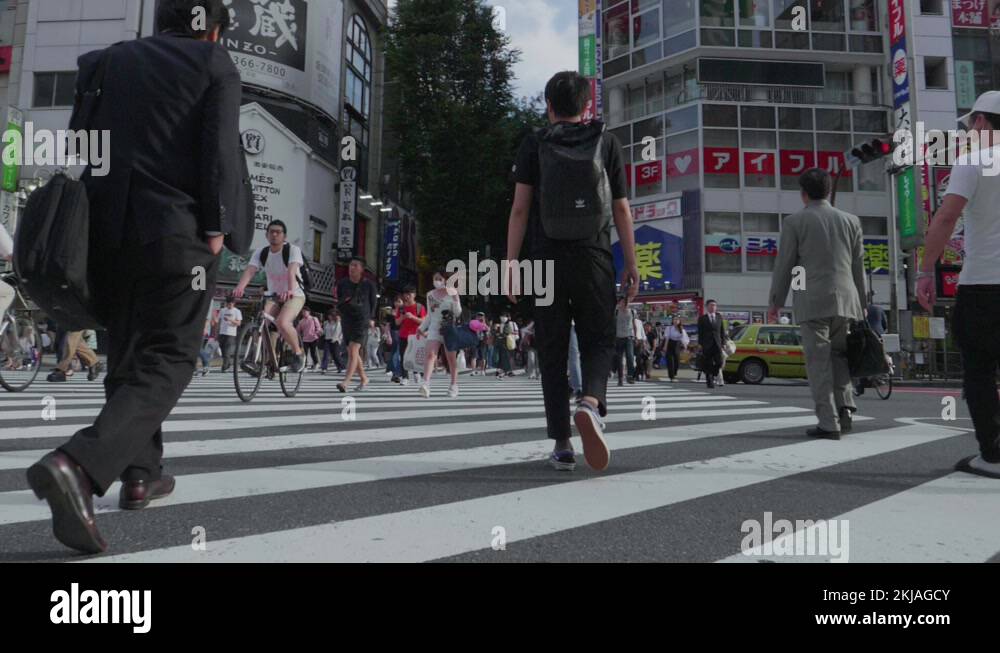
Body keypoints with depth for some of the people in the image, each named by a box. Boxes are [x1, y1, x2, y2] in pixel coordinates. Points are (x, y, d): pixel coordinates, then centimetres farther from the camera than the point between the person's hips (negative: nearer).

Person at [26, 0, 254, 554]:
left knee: (128, 355, 17)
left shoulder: (105, 61, 17)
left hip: (106, 230, 6)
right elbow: (220, 149, -9)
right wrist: (218, 227, -8)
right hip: (176, 232, -5)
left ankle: (140, 473, 24)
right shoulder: (215, 65, 4)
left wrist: (85, 225, 16)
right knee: (166, 362, -2)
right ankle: (80, 464, -22)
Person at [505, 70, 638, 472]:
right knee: (598, 340, 9)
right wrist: (631, 262, 8)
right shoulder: (607, 143, 9)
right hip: (594, 259, 0)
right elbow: (622, 210, 5)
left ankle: (562, 445, 6)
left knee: (552, 351, 6)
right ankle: (591, 403, -21)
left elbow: (520, 209, -1)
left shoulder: (534, 145, 6)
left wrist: (511, 263, 1)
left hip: (547, 261, 0)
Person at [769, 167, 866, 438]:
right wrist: (861, 303, 21)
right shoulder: (851, 221, 12)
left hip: (812, 301, -4)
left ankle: (829, 422, -3)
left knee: (819, 361, -1)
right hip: (846, 299, 4)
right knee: (838, 354, 20)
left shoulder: (794, 222, 0)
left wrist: (775, 302, 7)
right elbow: (858, 266, 14)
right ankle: (845, 406, 5)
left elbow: (784, 265, -1)